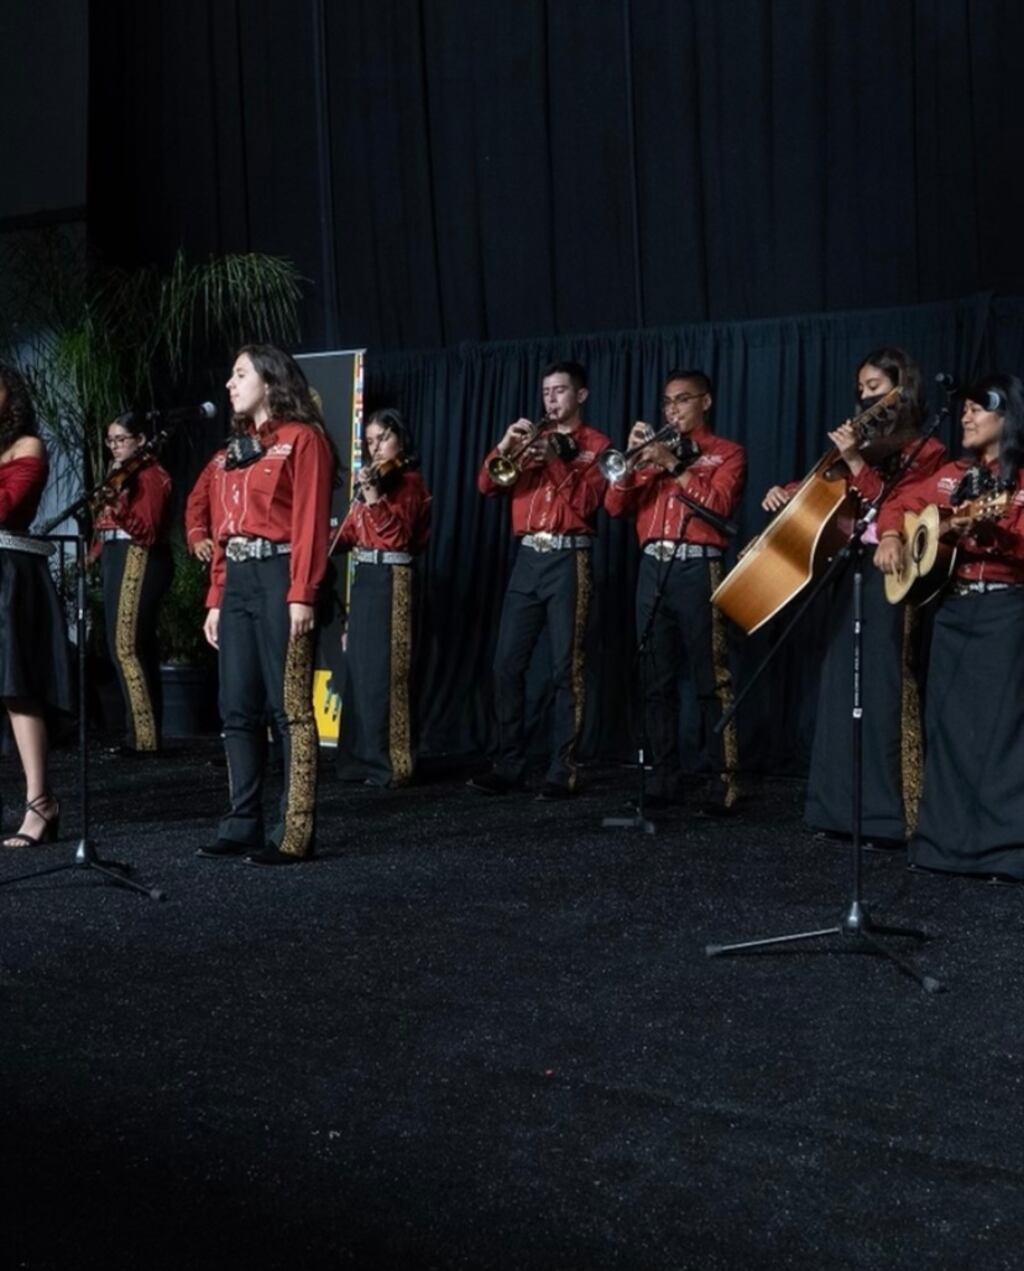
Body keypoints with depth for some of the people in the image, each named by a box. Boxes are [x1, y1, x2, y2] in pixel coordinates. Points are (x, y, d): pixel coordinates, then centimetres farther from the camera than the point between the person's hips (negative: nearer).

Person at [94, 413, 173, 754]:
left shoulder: (150, 475, -9)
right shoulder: (120, 474, 19)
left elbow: (148, 532, -21)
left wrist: (117, 508, -33)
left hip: (138, 561, -10)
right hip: (119, 559, 10)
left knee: (125, 647, -14)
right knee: (138, 648, 10)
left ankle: (143, 735, -13)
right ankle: (143, 731, 14)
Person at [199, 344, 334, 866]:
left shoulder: (302, 438, -4)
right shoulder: (236, 448, 20)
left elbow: (310, 521, -12)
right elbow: (224, 527, 19)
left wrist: (301, 594, -19)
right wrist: (216, 598, 14)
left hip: (278, 576, -8)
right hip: (237, 581, 8)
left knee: (289, 707, -6)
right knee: (237, 707, 7)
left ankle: (294, 833, -3)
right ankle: (243, 824, 14)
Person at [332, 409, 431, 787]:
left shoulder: (408, 482, -7)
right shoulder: (371, 479, 19)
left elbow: (398, 535, -19)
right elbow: (352, 532, 19)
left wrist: (374, 497, -27)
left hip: (390, 580, -9)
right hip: (364, 578, 9)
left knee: (381, 671, -9)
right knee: (358, 670, 9)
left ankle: (388, 763, -5)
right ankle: (362, 757, 16)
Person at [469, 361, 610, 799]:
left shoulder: (595, 444, 5)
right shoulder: (532, 439, 18)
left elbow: (587, 502, -9)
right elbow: (487, 485, 8)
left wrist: (557, 460, -16)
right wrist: (504, 447, -8)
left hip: (568, 561, -5)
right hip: (527, 558, 5)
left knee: (565, 669, -6)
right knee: (507, 665, 1)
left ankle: (563, 771, -4)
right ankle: (508, 766, 6)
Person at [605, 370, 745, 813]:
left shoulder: (727, 452, 8)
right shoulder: (655, 452, 21)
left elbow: (719, 504, -11)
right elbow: (616, 506, 12)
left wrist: (674, 465, -12)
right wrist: (632, 458, -2)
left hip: (697, 569, -5)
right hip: (653, 569, 5)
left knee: (711, 680, -7)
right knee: (656, 681, 4)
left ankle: (723, 781, -7)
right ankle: (665, 777, 9)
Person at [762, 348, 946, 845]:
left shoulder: (926, 452, -1)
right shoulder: (865, 444, 17)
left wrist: (856, 463, -19)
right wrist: (789, 491, 3)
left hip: (890, 577, -7)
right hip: (850, 572, 7)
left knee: (884, 693, -8)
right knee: (840, 689, 7)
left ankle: (888, 814, -5)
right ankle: (842, 806, 13)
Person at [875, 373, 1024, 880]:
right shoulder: (951, 475, 13)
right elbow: (899, 505, 22)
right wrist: (891, 537, 4)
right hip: (952, 609, 6)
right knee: (948, 724, 7)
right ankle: (948, 839, 14)